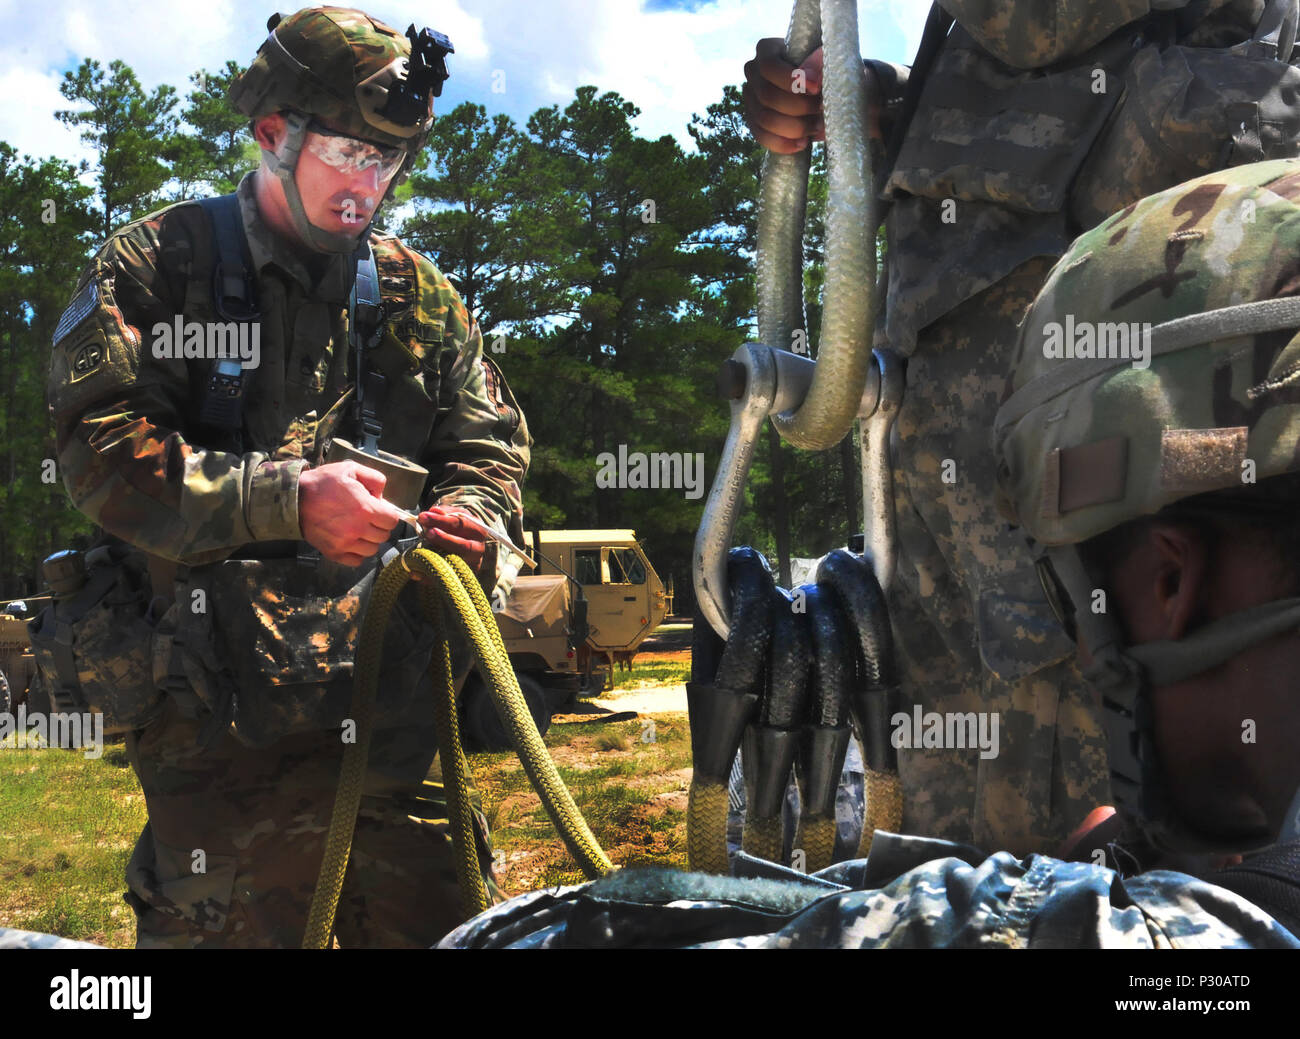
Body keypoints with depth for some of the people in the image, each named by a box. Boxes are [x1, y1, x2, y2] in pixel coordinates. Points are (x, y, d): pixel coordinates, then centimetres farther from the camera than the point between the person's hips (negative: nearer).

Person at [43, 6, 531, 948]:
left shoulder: (418, 294, 18)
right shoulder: (157, 268, 4)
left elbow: (490, 444, 19)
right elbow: (106, 451, -8)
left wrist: (472, 514, -6)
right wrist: (288, 500, -18)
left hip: (397, 698, 4)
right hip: (224, 716, -4)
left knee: (436, 924, 7)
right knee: (231, 933, 0)